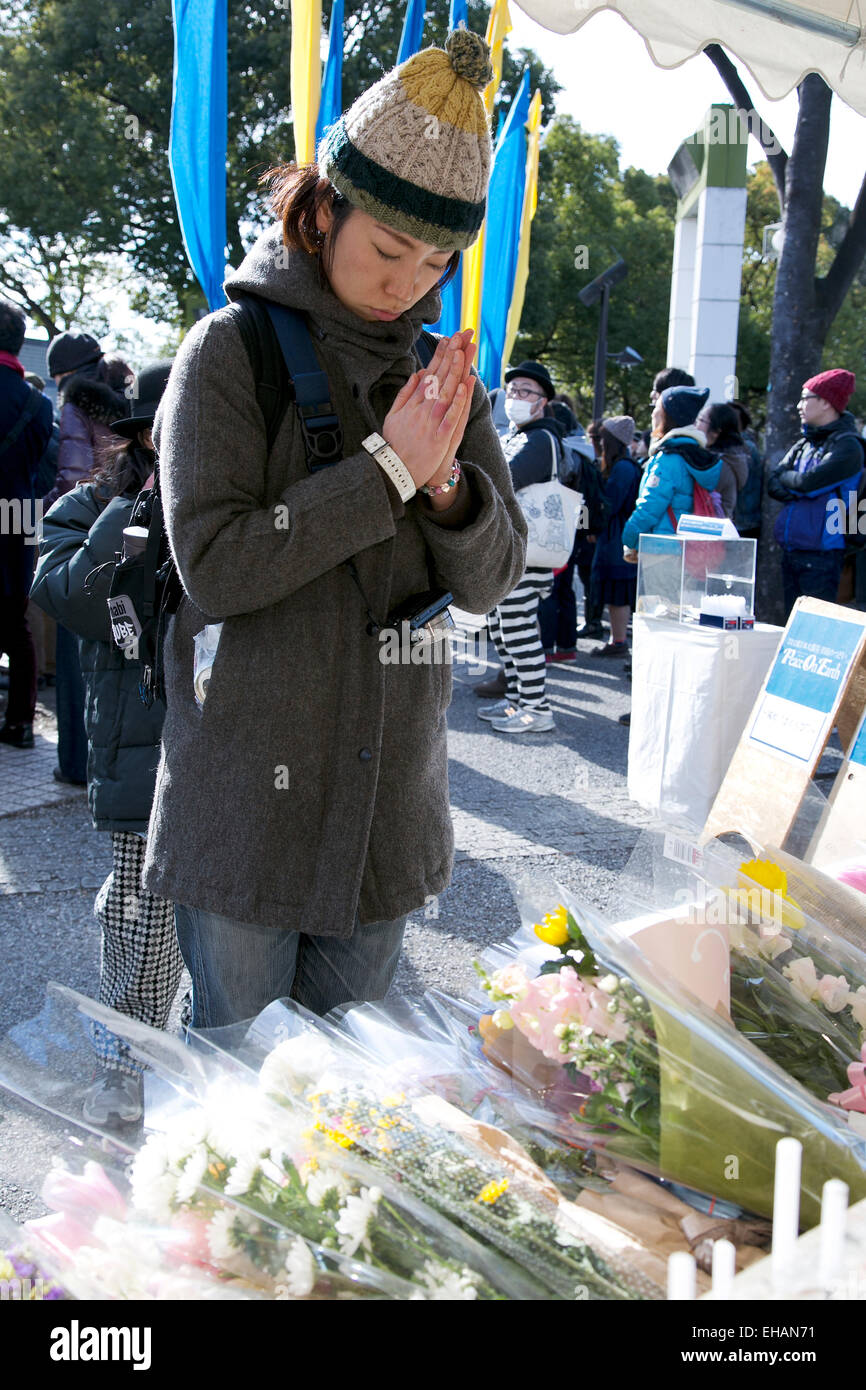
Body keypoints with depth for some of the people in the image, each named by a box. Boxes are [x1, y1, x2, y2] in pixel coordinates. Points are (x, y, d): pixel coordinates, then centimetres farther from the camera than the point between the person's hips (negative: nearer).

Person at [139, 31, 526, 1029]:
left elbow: (493, 580, 3)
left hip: (391, 788, 4)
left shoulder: (440, 372, 7)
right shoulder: (232, 350, -8)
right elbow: (213, 566, -18)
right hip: (249, 786, -4)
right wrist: (387, 469, -21)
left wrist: (448, 479, -17)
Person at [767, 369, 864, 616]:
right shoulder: (803, 445, 15)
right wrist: (796, 493, -13)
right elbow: (773, 484, 6)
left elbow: (809, 482, -20)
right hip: (791, 551, 8)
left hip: (821, 555, -8)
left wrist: (785, 478, 0)